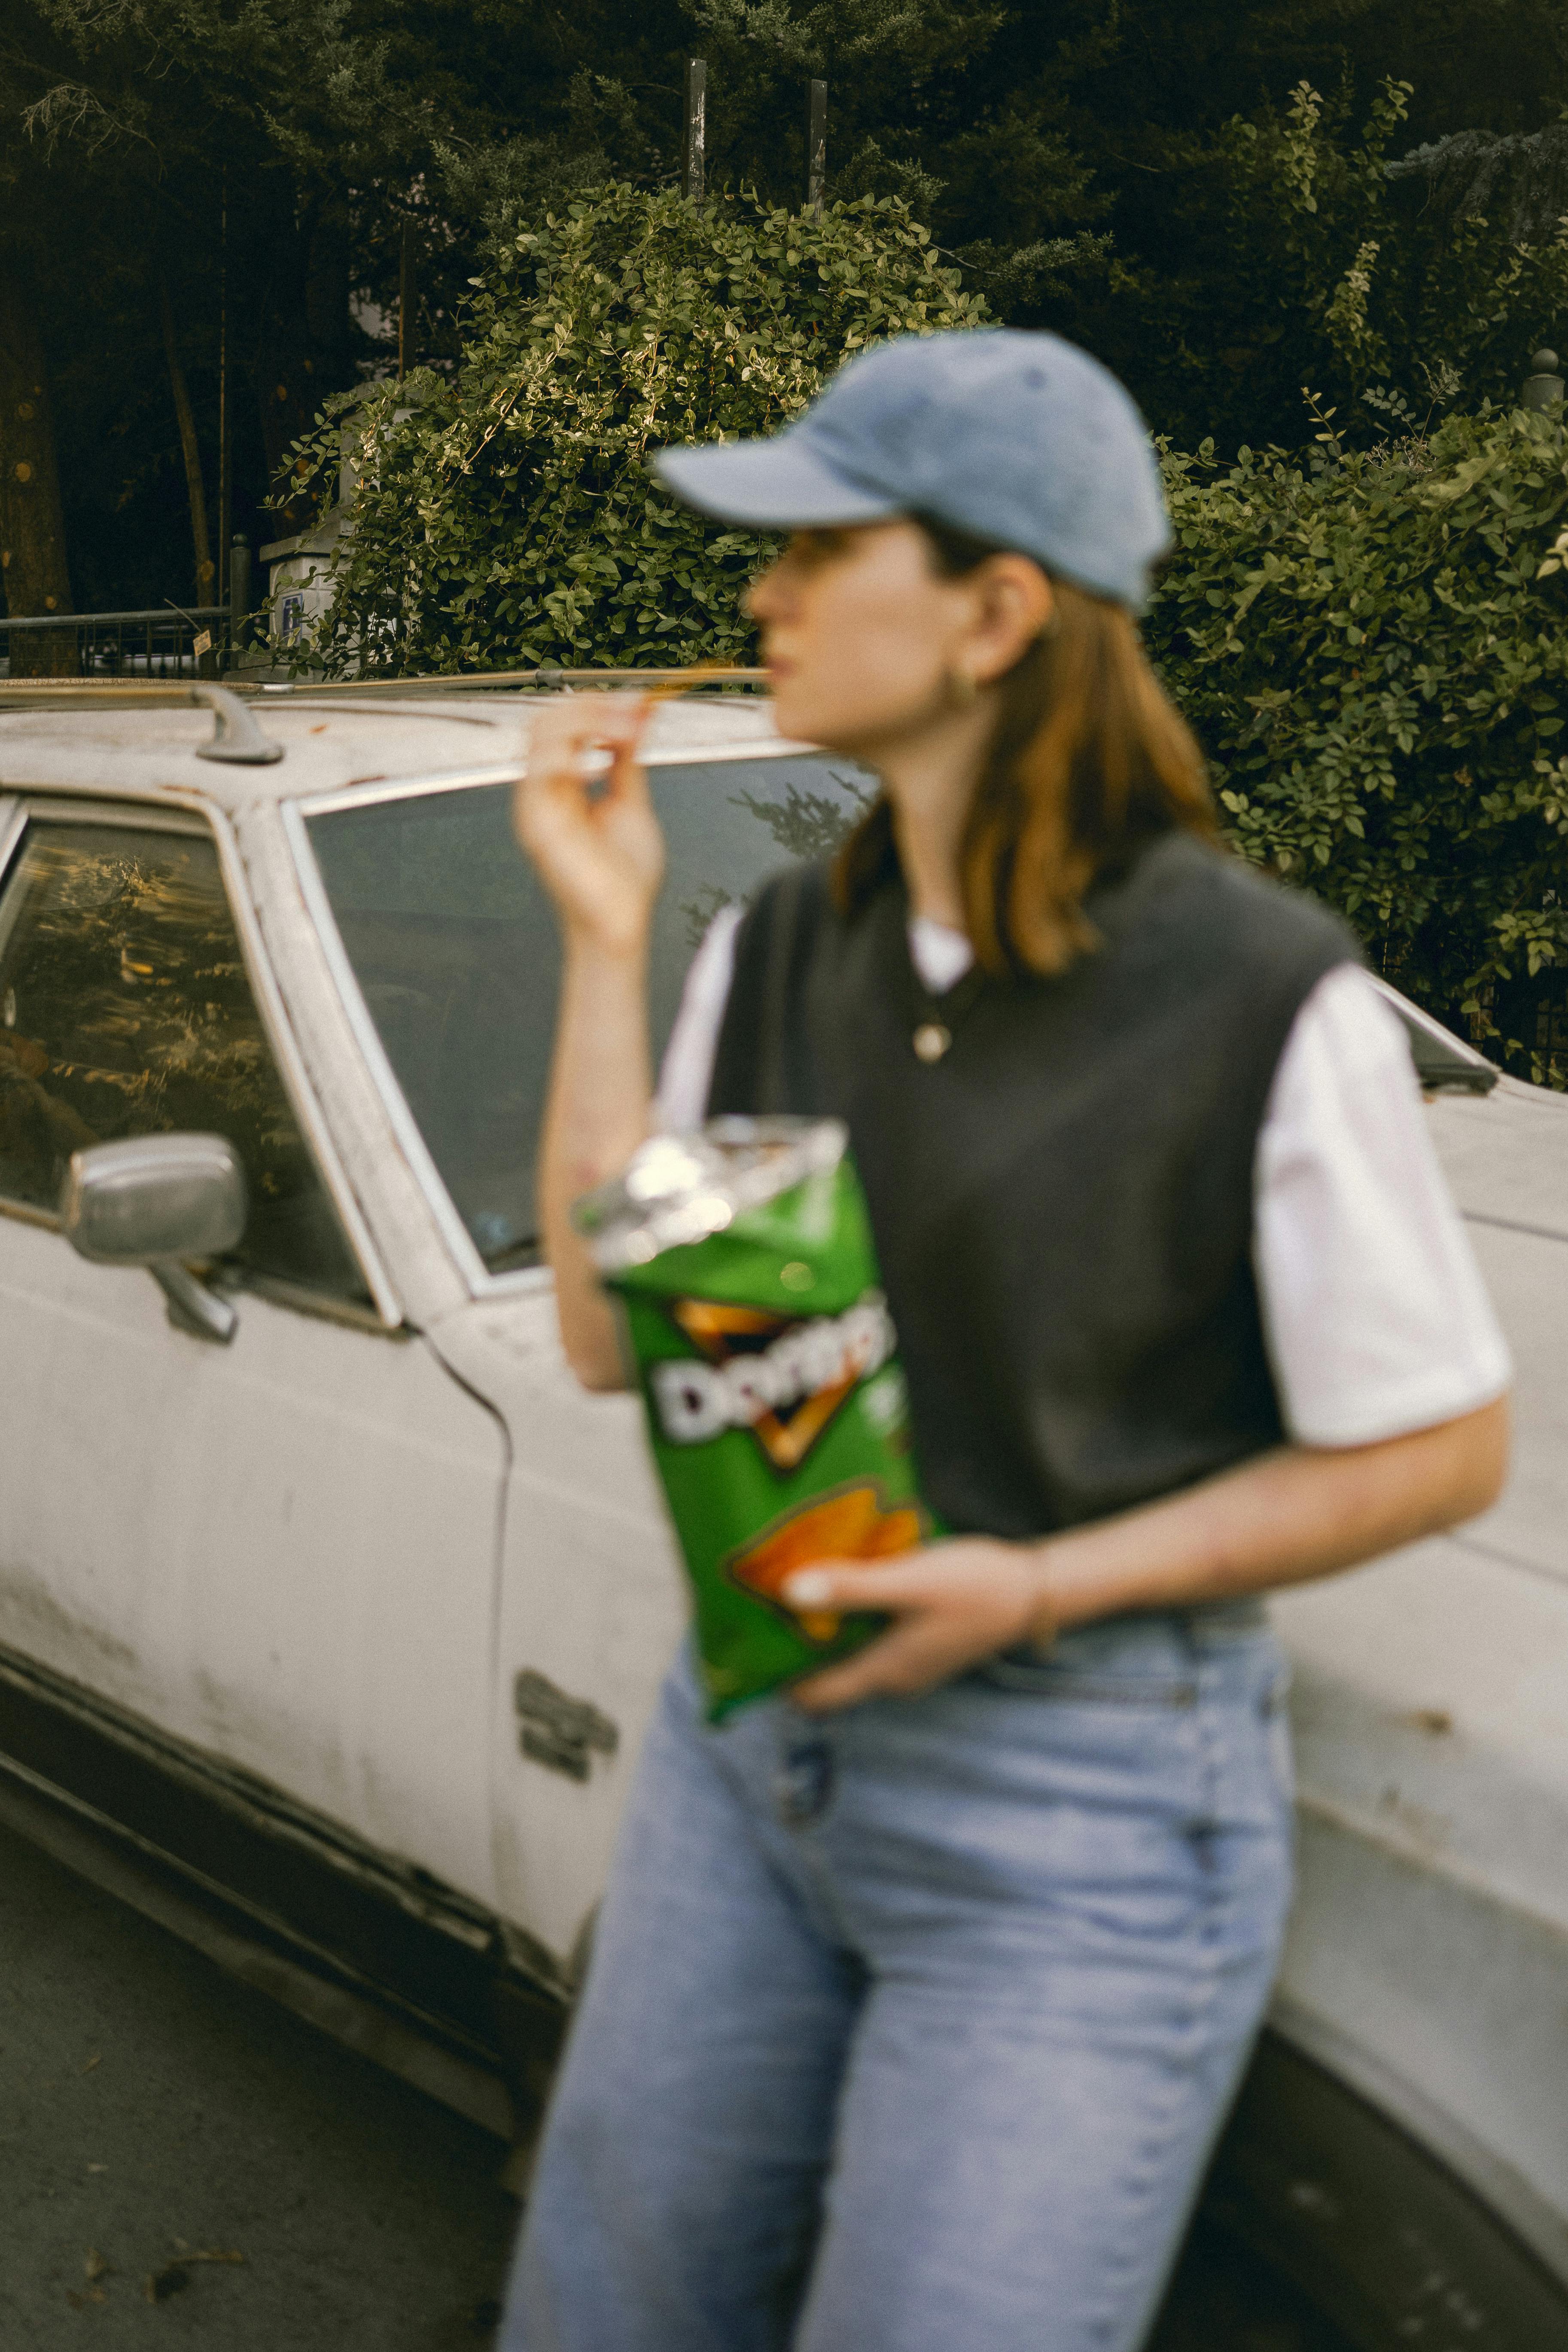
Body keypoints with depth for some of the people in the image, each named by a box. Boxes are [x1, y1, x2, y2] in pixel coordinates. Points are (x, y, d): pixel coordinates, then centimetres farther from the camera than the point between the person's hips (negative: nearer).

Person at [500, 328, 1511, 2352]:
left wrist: (1039, 1588, -18)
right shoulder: (773, 953, 1)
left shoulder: (1264, 1000, -17)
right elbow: (613, 1338, -2)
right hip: (748, 1742, 6)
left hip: (1084, 1818, -6)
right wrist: (604, 940, -8)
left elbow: (1439, 1451, -9)